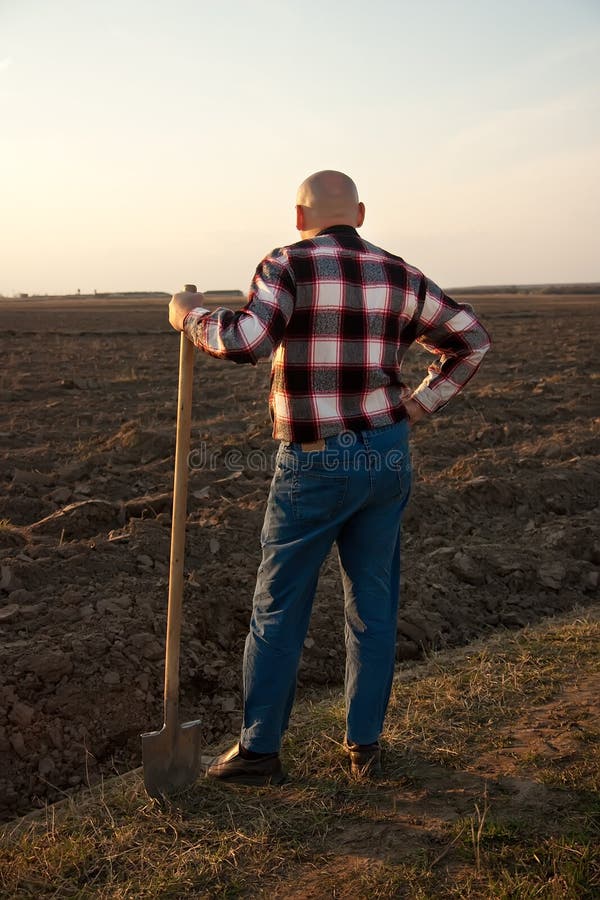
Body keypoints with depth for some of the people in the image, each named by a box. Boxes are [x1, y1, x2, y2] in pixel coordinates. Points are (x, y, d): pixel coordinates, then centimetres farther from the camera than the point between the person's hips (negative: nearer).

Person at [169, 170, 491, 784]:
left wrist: (190, 317, -8)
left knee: (278, 608, 8)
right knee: (372, 605, 13)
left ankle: (259, 750, 15)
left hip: (313, 467, -4)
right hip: (385, 458, 4)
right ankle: (364, 745, 22)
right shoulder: (399, 277, 4)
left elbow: (245, 341, -27)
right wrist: (414, 409, 8)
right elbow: (471, 340, 9)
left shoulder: (288, 267, -11)